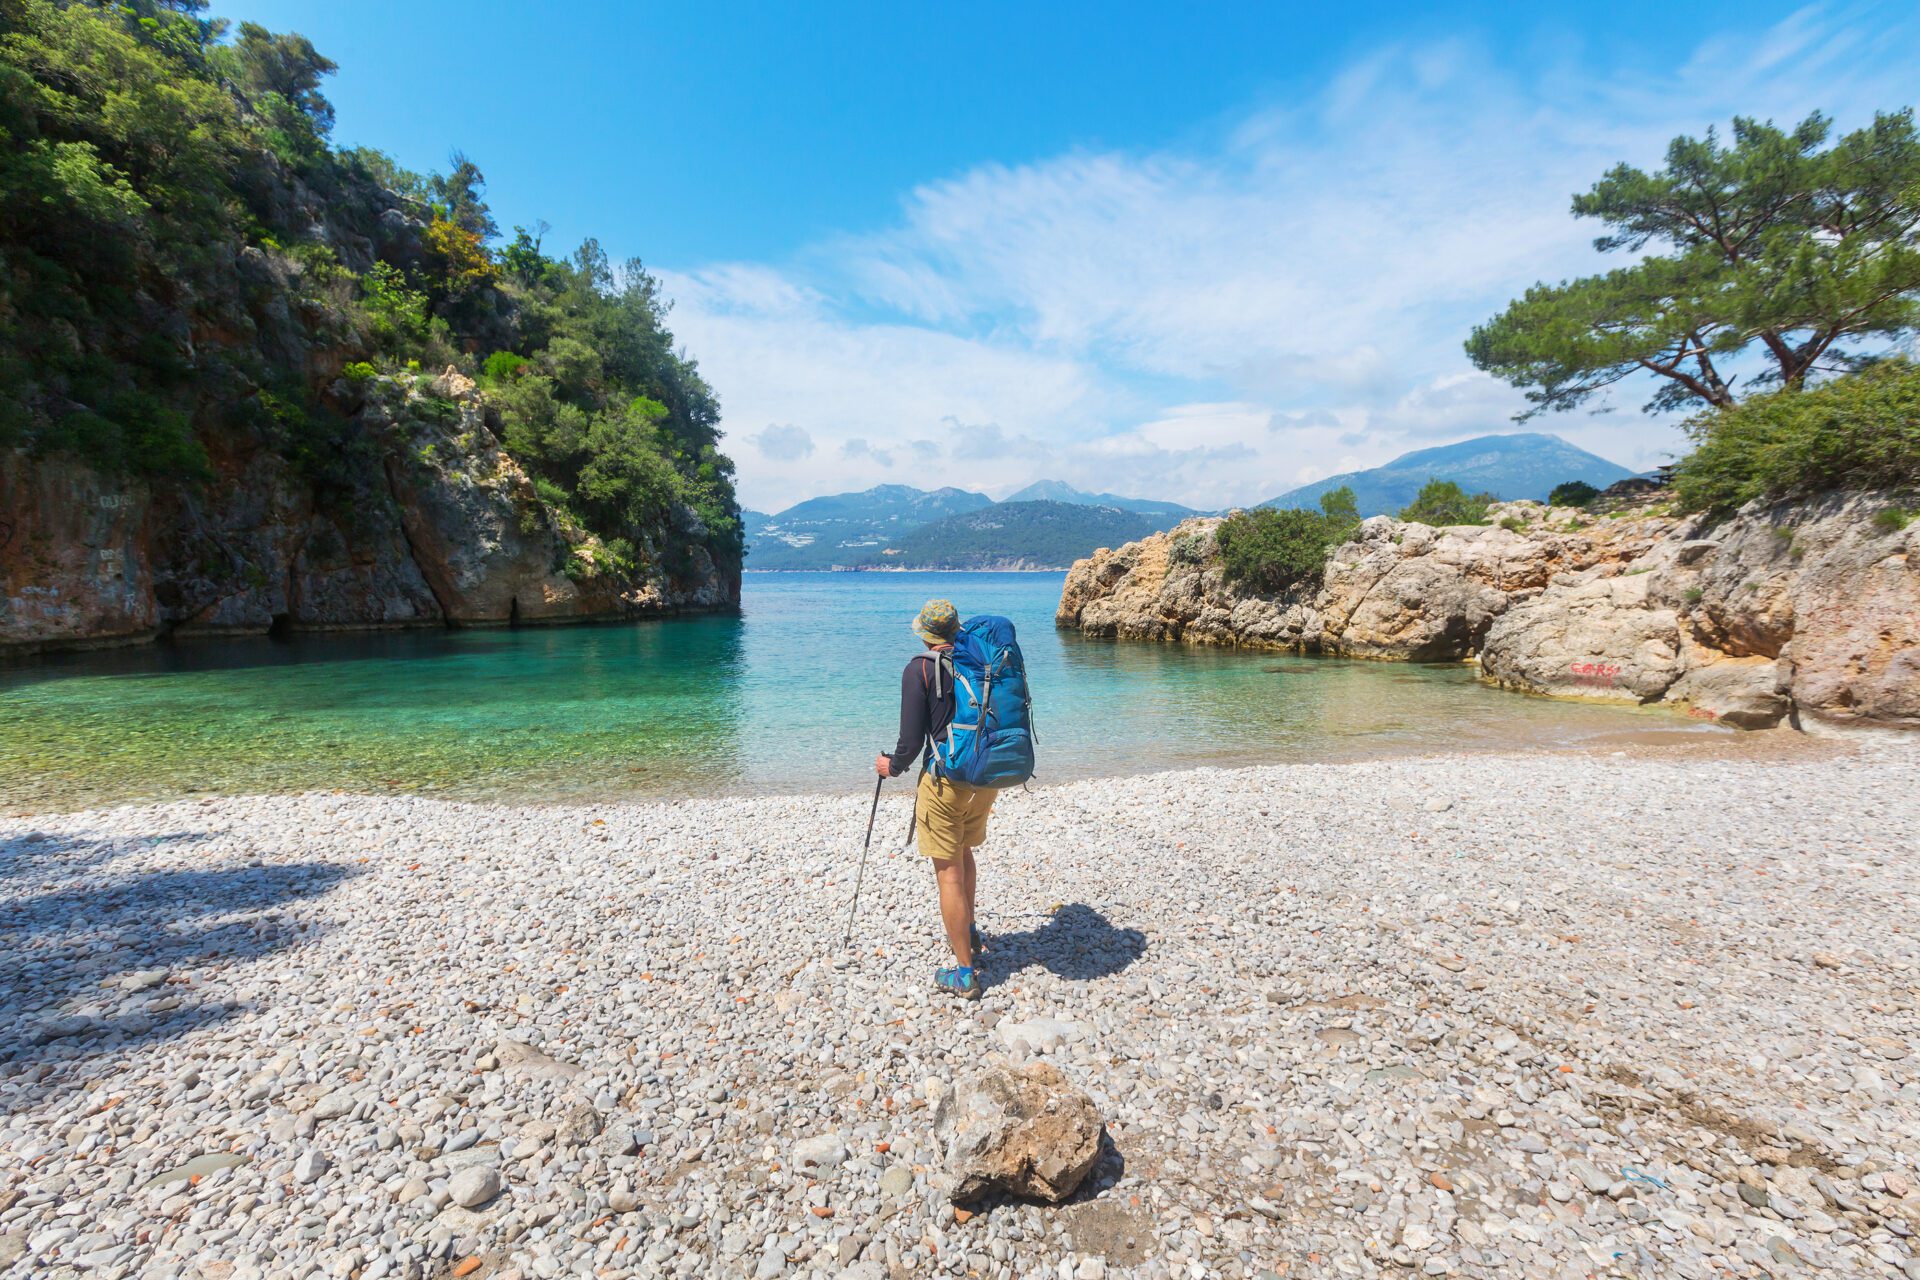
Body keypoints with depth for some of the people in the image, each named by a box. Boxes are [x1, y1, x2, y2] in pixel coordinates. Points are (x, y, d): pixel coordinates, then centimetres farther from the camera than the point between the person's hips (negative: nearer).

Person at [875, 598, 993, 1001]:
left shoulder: (920, 668, -10)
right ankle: (968, 934, 43)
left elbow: (912, 737, -11)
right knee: (963, 851, 28)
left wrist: (894, 766, 8)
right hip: (987, 776, 6)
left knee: (949, 873, 3)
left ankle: (965, 974, 11)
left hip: (945, 780, -6)